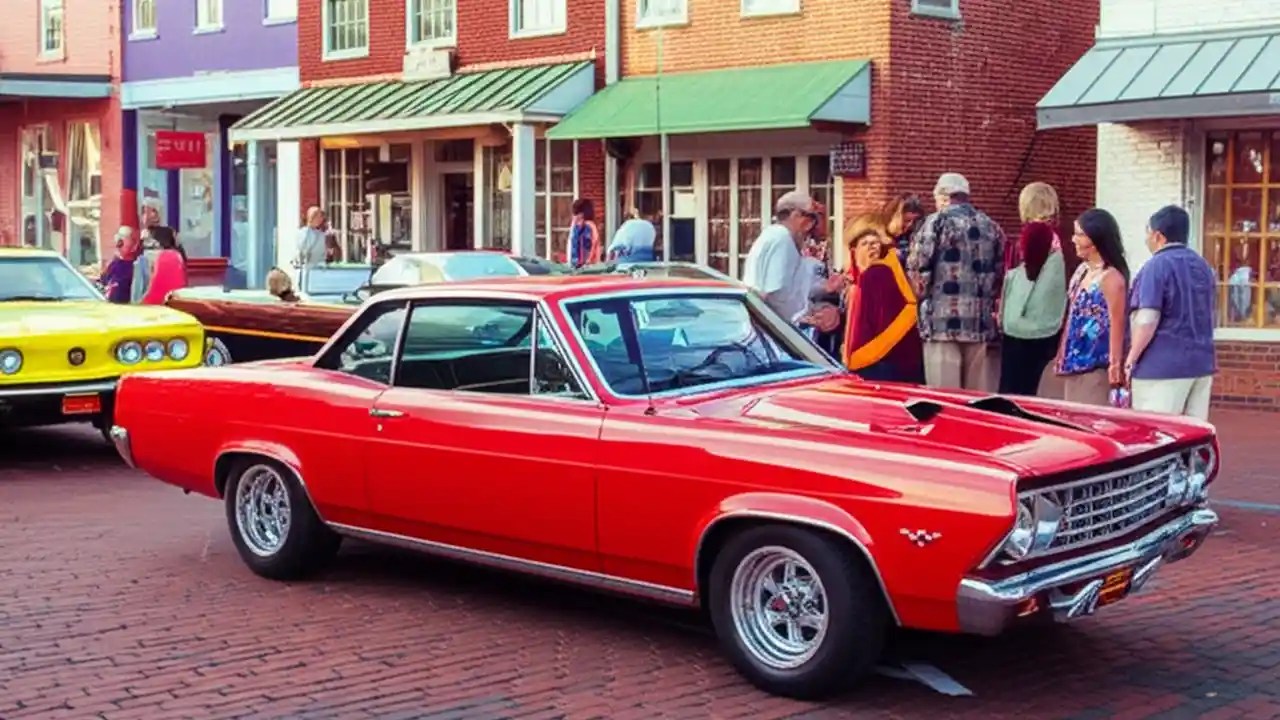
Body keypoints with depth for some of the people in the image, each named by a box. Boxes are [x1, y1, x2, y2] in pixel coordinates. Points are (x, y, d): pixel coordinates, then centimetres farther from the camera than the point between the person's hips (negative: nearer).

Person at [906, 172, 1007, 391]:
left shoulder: (936, 222, -3)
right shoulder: (992, 227, 14)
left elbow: (918, 268, -7)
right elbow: (1000, 272, 17)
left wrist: (922, 294, 9)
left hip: (942, 319, -6)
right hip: (980, 321, 6)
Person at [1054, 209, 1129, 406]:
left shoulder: (1111, 277, -15)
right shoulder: (1082, 269, 11)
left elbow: (1117, 323, -16)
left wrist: (1115, 364, -17)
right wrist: (1062, 354, 18)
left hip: (1096, 364, -9)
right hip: (1075, 361, 9)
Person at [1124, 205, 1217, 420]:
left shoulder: (1157, 266, -11)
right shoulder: (1203, 266, 14)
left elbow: (1148, 320, -17)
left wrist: (1131, 358, -9)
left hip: (1163, 366, -8)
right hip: (1202, 362, 8)